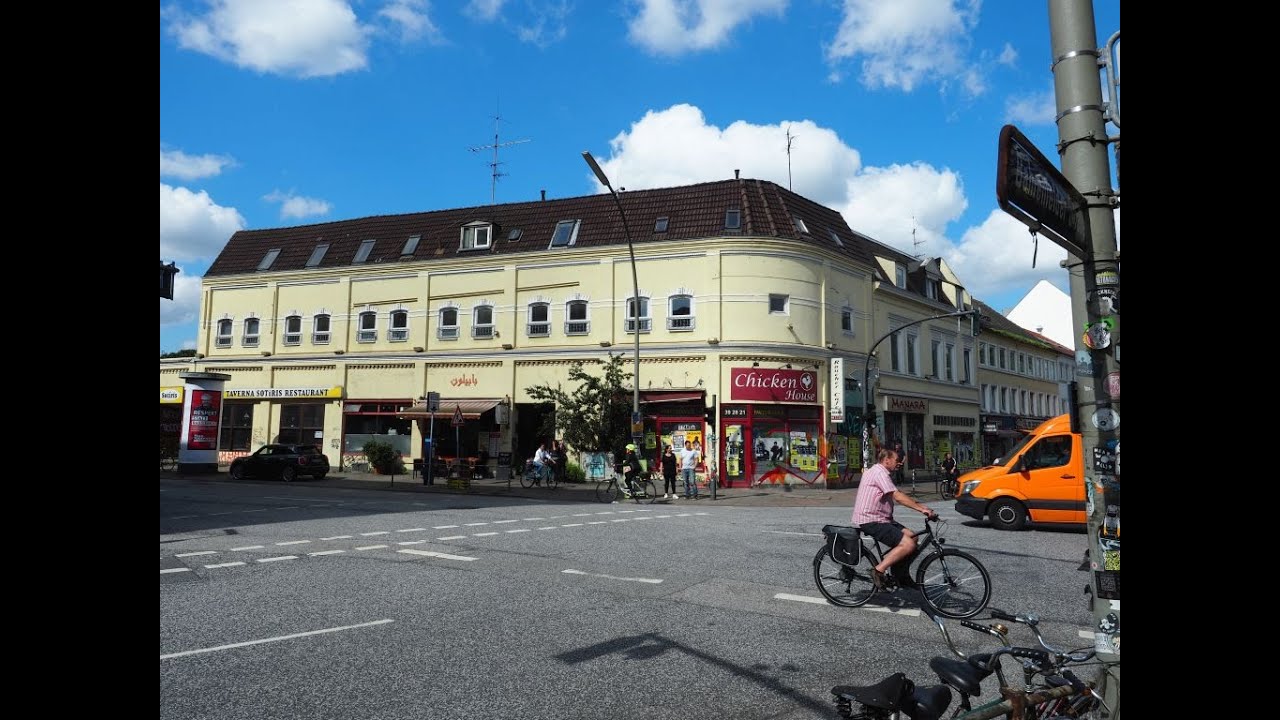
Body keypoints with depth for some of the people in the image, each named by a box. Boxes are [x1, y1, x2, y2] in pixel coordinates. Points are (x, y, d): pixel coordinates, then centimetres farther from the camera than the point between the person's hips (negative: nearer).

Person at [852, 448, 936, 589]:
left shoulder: (884, 473, 19)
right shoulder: (879, 473, -15)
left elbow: (899, 494, 16)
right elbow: (898, 497, -23)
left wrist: (920, 506, 5)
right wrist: (922, 509, -24)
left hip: (880, 518, 11)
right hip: (871, 521, -11)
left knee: (912, 536, 7)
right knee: (908, 545, -19)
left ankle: (902, 577, 14)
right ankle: (878, 571, -13)